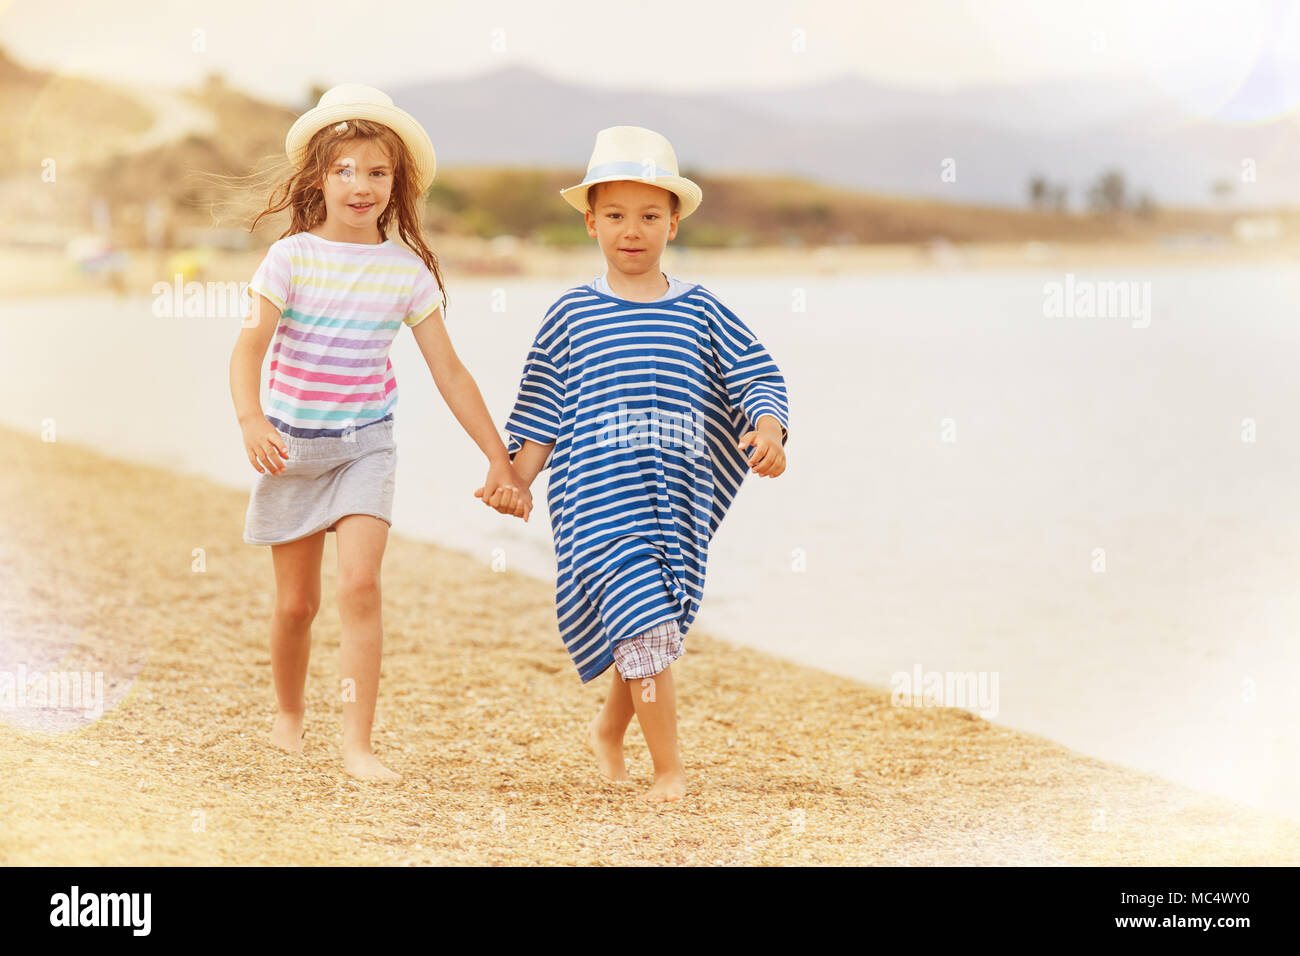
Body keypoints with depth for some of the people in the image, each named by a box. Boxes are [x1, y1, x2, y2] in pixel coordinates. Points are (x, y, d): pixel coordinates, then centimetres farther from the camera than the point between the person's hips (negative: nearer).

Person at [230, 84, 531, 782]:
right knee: (296, 601, 9)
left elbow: (449, 371, 2)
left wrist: (499, 458, 1)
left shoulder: (408, 271, -2)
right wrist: (251, 421, -35)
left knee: (360, 582, -17)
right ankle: (288, 714, 36)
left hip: (365, 446, 1)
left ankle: (357, 745, -14)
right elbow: (250, 346, -16)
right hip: (292, 446, 0)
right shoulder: (293, 257, -8)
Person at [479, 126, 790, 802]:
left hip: (679, 501, 3)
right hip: (596, 500, -2)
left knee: (646, 633, 11)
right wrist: (512, 481, -1)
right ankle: (669, 767, -3)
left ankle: (609, 729, 40)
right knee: (645, 626, -14)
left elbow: (758, 379, 5)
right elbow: (540, 417, 8)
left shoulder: (700, 312, 8)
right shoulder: (570, 316, 5)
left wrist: (769, 430, -15)